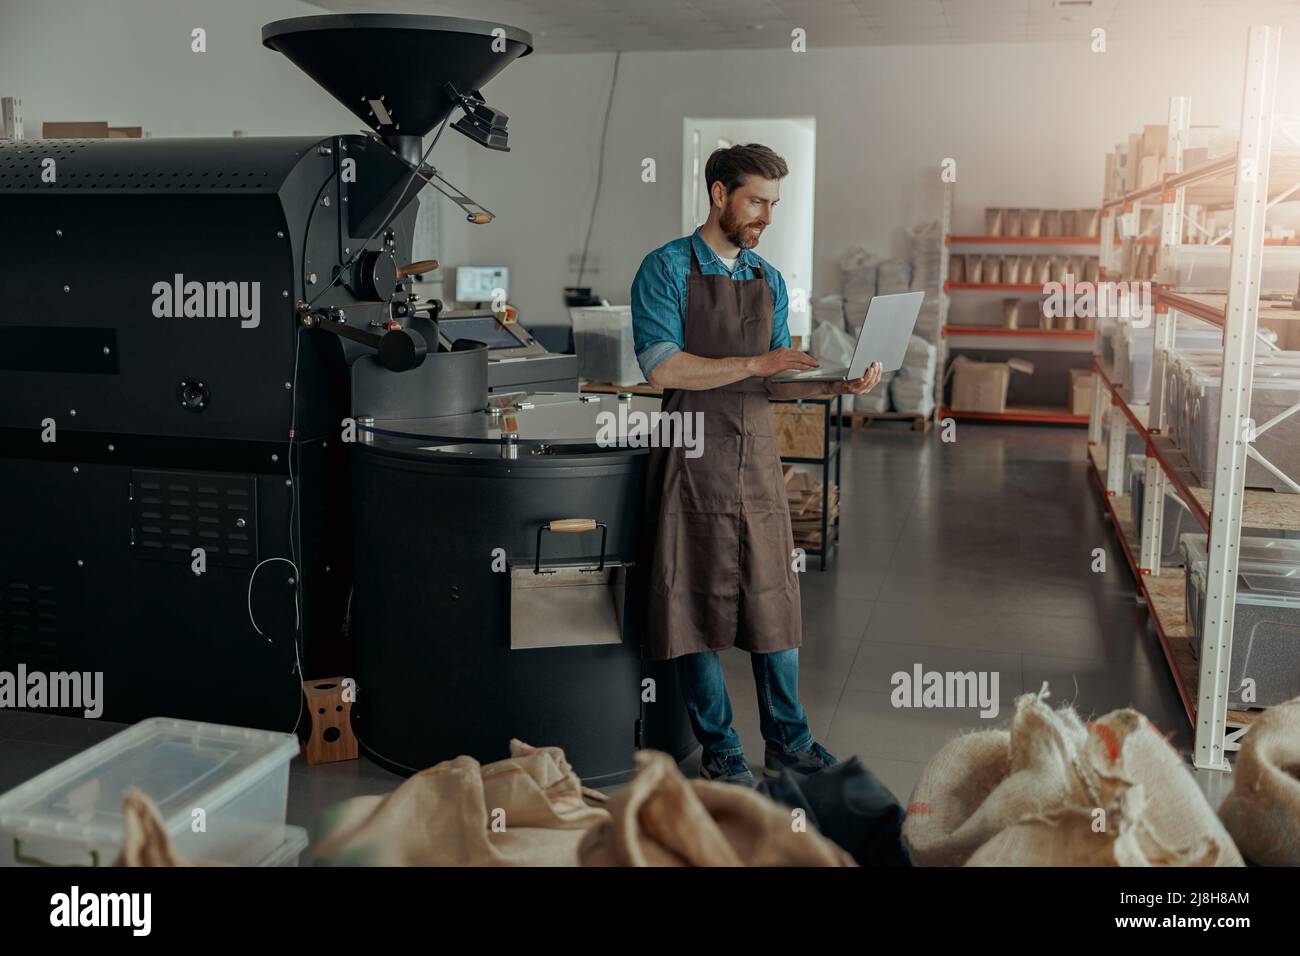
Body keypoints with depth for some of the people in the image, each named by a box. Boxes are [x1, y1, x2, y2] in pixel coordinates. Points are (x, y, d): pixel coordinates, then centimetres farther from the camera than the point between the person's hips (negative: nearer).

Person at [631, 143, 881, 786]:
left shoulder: (770, 281, 15)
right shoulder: (667, 269, -2)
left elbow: (776, 385, 14)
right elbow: (662, 368, -14)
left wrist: (836, 385, -3)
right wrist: (755, 363, -17)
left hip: (758, 457, 5)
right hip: (693, 460, -5)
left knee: (774, 598, 8)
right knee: (697, 602, 2)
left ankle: (788, 744, 20)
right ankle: (719, 751, 15)